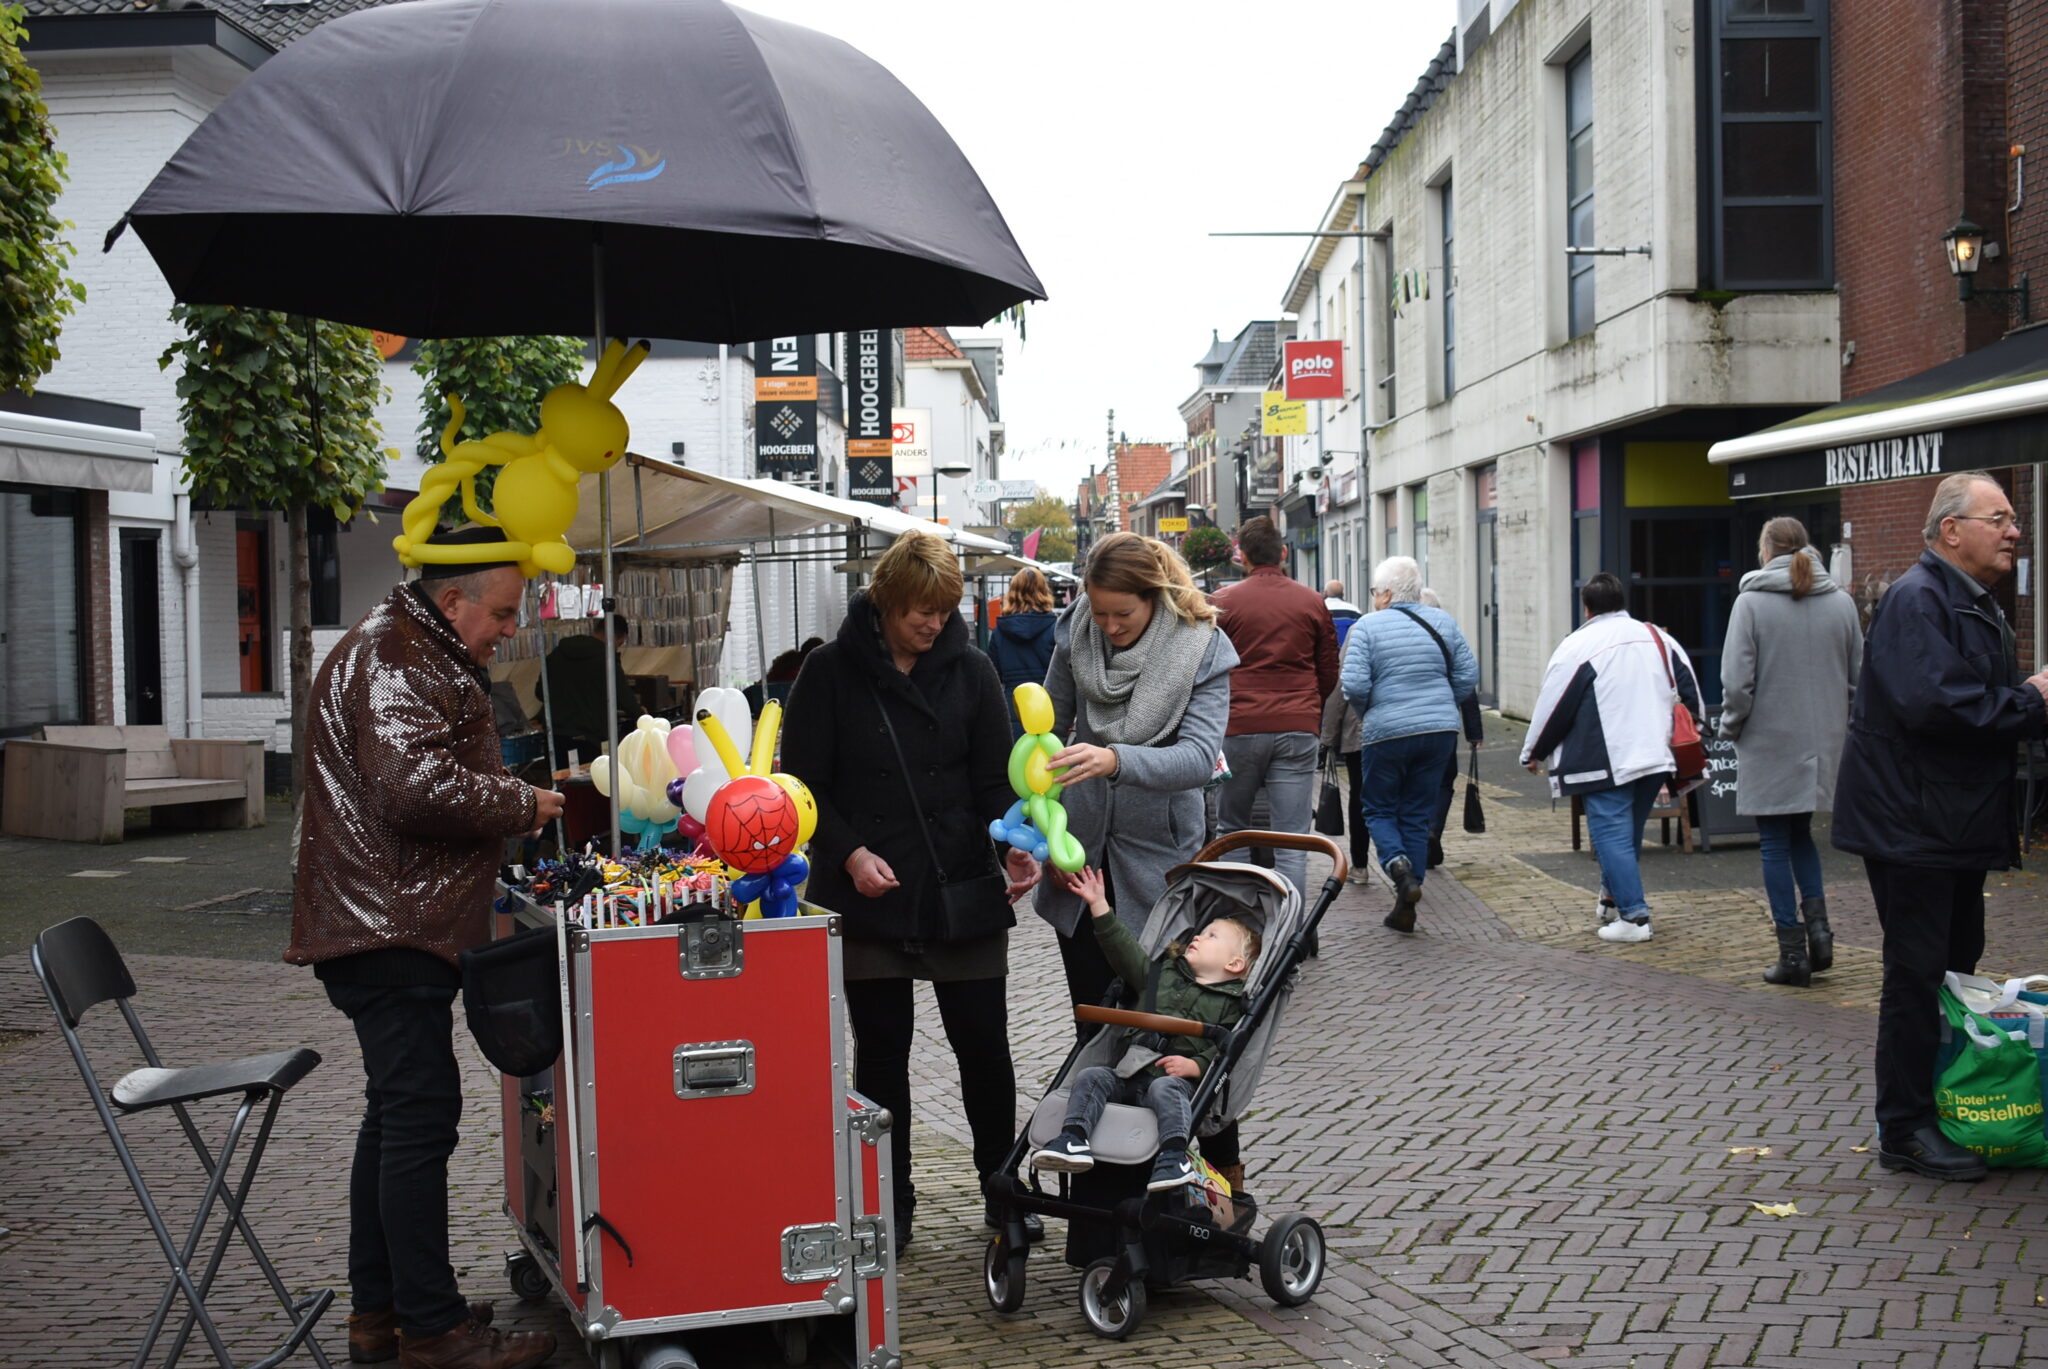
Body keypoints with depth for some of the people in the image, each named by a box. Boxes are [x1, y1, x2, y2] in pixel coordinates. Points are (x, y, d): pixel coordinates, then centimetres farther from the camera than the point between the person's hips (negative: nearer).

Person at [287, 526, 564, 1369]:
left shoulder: (418, 656, 21)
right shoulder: (392, 662, -15)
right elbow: (419, 792, -26)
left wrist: (513, 798, 17)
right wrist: (521, 806, -12)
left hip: (393, 926, 12)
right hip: (390, 930, -12)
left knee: (397, 1112, 16)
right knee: (419, 1115, -9)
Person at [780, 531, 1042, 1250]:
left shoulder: (970, 670, 3)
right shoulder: (830, 671, -2)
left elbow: (995, 777, 2)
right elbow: (803, 783, -1)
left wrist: (1014, 844, -17)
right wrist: (849, 853, -15)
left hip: (963, 894, 1)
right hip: (868, 899, -1)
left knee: (985, 1050, 5)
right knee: (880, 1056, 8)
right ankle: (889, 1205, 22)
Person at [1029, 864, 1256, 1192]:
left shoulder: (1230, 1005, 7)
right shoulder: (1164, 973, 24)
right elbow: (1127, 953, 24)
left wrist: (1196, 1065, -20)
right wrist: (1100, 906, 19)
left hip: (1178, 1080, -5)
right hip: (1129, 1075, 5)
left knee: (1165, 1088, -35)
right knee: (1092, 1077, -16)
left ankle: (1174, 1156, -46)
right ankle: (1073, 1140, -30)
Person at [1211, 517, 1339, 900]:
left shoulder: (1223, 602, -1)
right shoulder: (1313, 602, 5)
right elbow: (1329, 674, 11)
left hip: (1239, 728, -1)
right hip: (1298, 729, 1)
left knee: (1231, 831, 15)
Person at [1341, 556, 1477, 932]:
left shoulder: (1367, 626, -5)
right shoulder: (1443, 622, 7)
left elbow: (1354, 684, -13)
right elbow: (1468, 677, 6)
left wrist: (1366, 713, 6)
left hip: (1387, 733, -4)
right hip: (1440, 732, 4)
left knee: (1379, 809, 14)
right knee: (1418, 815, 10)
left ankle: (1398, 864, -15)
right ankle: (1405, 907, 10)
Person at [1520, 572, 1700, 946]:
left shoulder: (1577, 646, -8)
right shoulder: (1659, 638, 11)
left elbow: (1552, 705, -4)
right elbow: (1689, 690, 15)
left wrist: (1534, 753, 9)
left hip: (1605, 762, -7)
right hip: (1654, 757, 7)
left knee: (1611, 834, -5)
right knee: (1629, 833, 19)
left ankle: (1634, 916, -11)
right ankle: (1613, 898, 30)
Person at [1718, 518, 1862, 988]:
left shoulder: (1751, 603, -10)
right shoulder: (1841, 603, 3)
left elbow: (1736, 681, -14)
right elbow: (1860, 678, 7)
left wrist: (1730, 727, 2)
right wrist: (1840, 726, 18)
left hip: (1769, 743, -5)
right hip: (1823, 743, 5)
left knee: (1776, 844, 4)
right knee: (1800, 833, 22)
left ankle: (1793, 952, 5)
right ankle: (1816, 923, 6)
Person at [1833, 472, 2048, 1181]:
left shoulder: (1977, 604, 17)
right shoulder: (1916, 599, -16)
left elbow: (1984, 701, 23)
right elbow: (1933, 703, -29)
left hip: (1958, 824, 10)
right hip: (1911, 822, -10)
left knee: (1957, 963, 15)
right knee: (1917, 971, -5)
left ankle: (1943, 1109, 27)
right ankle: (1904, 1131, 4)